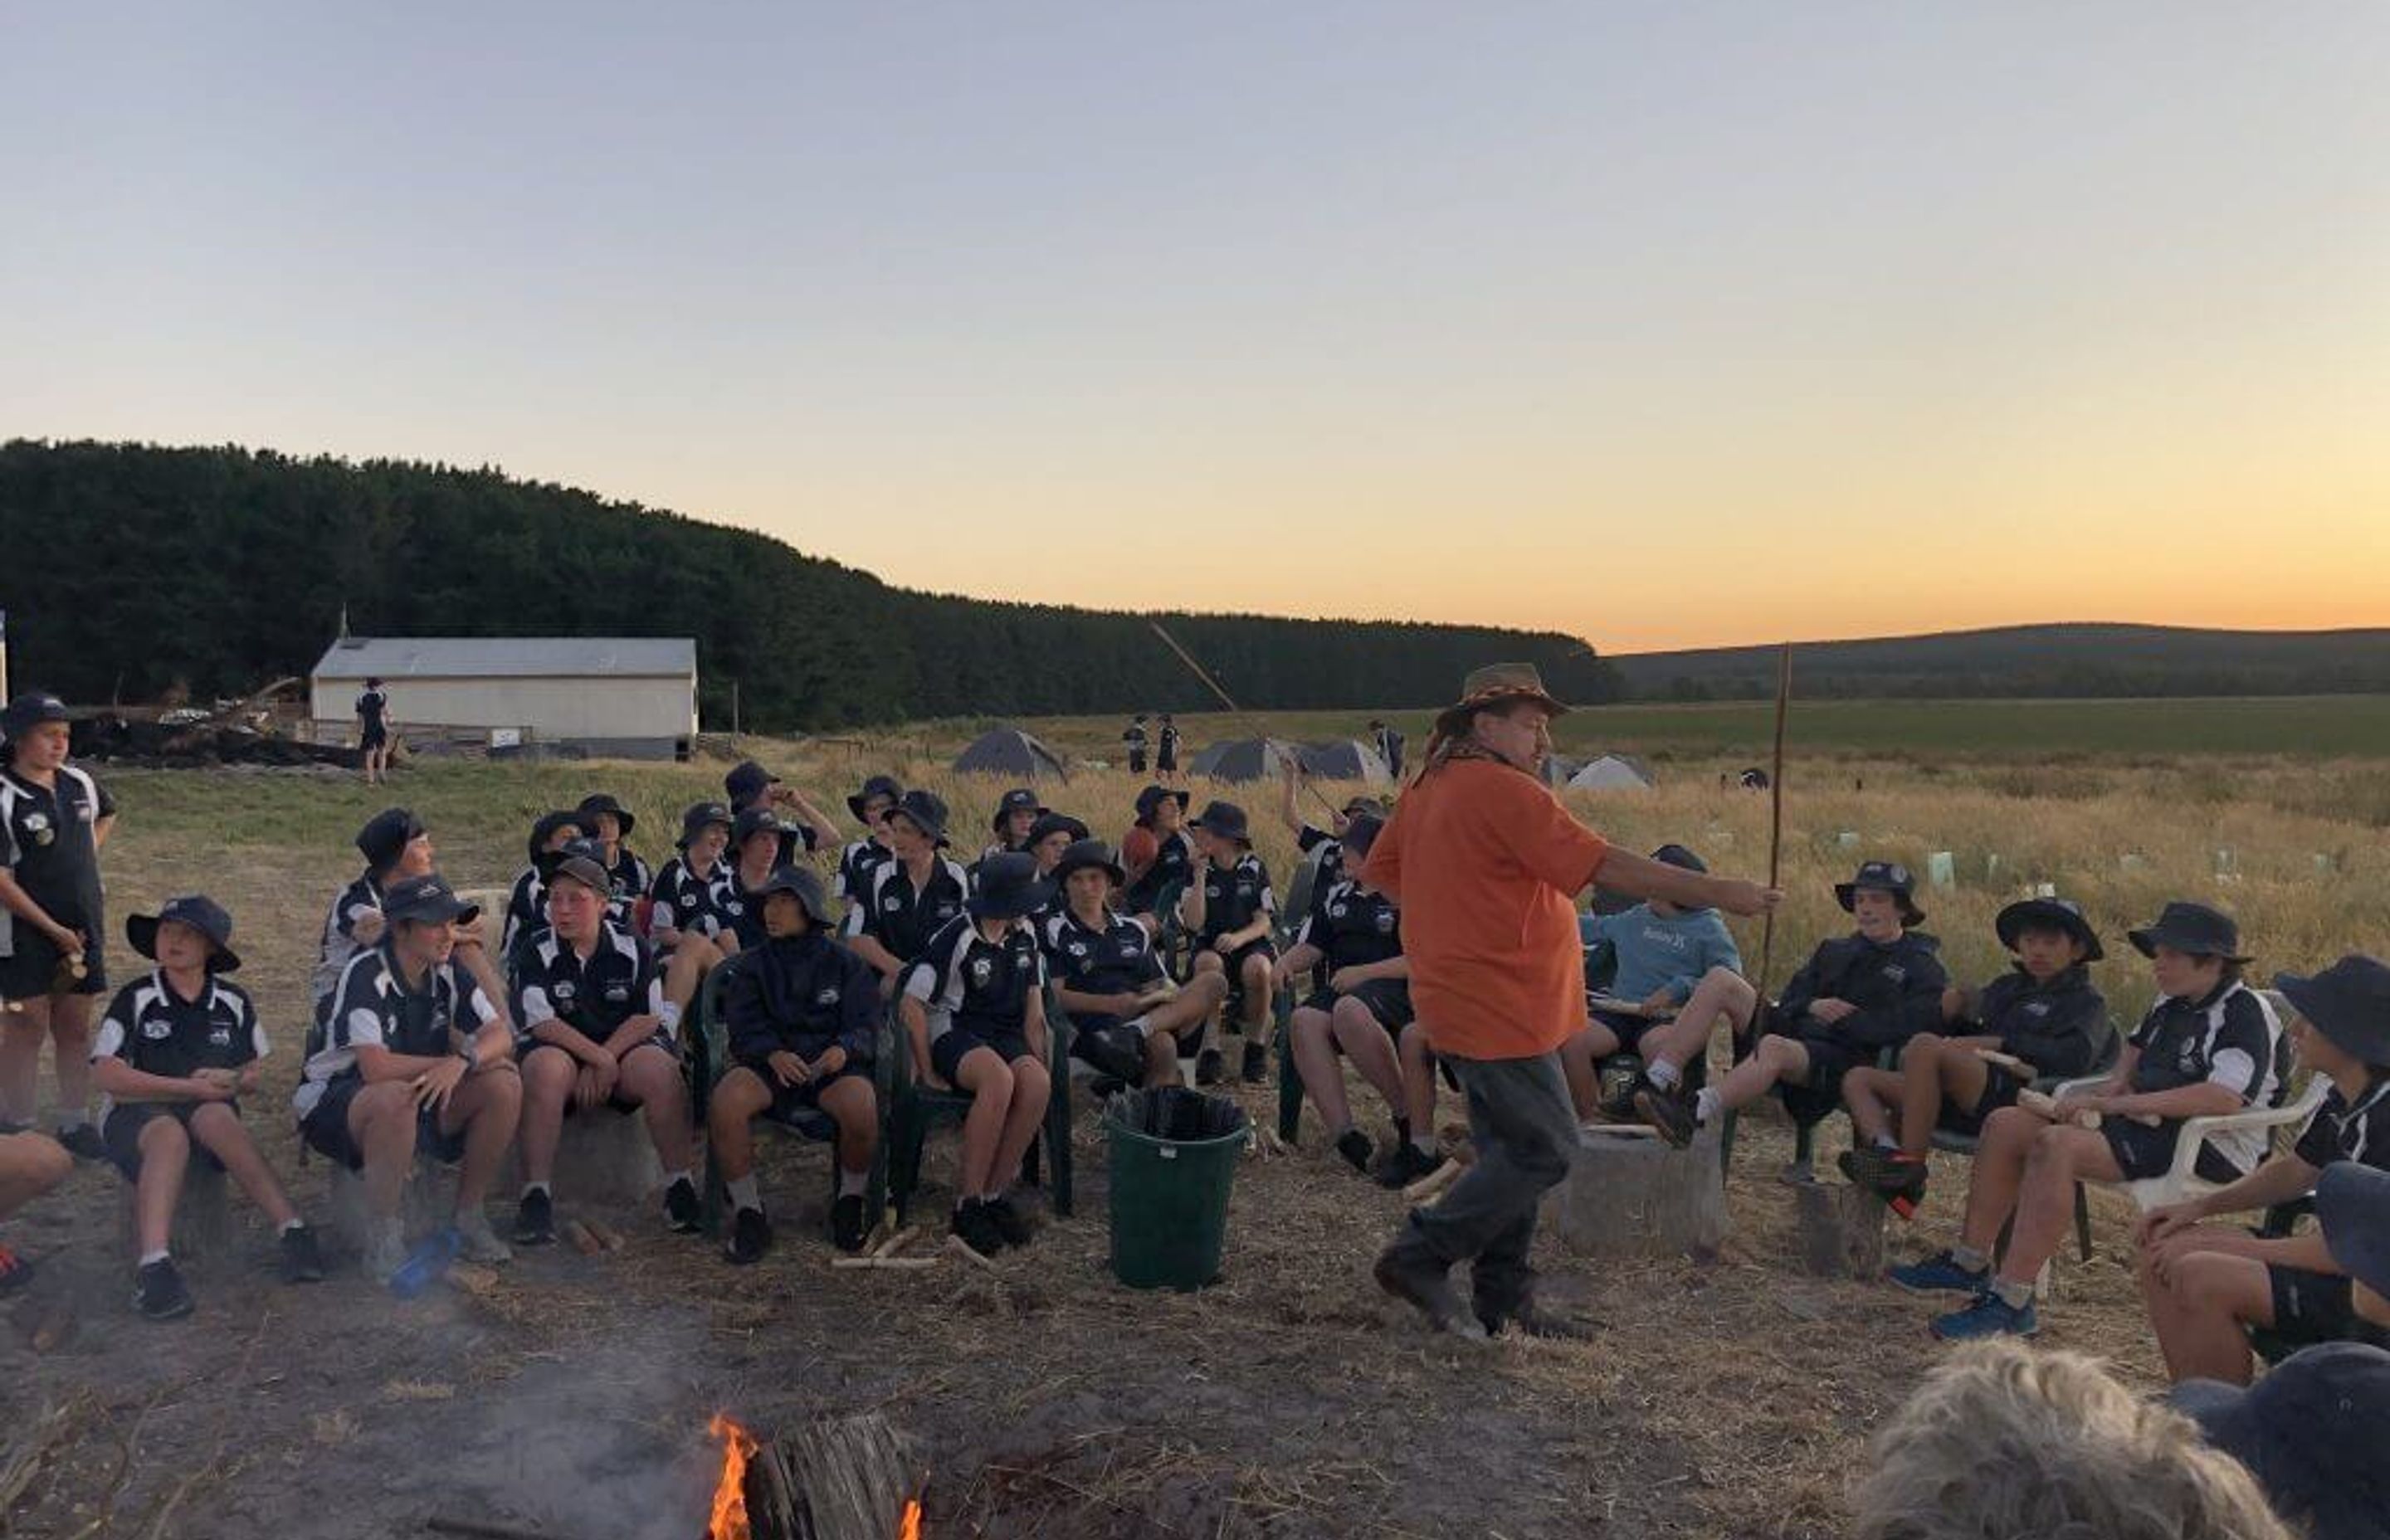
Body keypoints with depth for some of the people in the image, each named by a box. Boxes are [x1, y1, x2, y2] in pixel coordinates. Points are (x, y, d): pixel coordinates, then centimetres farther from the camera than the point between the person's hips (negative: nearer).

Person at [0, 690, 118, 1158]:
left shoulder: (79, 782, 4)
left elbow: (107, 814, 28)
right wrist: (53, 930, -15)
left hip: (82, 926, 5)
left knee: (76, 1026, 10)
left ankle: (75, 1122, 20)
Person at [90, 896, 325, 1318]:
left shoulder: (233, 1002, 12)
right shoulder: (136, 999, 4)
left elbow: (254, 1072, 18)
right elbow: (106, 1075, -5)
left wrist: (230, 1081, -7)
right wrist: (190, 1086, -11)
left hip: (209, 1108, 1)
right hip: (135, 1112, -1)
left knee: (215, 1118, -36)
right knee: (169, 1135, -37)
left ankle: (293, 1232, -43)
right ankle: (154, 1265, -53)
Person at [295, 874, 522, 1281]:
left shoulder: (448, 970, -2)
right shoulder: (366, 973, -22)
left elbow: (501, 1035, -7)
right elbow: (375, 1067, -32)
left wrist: (463, 1060, -29)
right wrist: (445, 1063, -18)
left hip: (427, 1092, 6)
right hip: (336, 1102, -6)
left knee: (504, 1084, -17)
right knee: (395, 1100, -39)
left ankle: (468, 1217, -2)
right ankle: (381, 1237, -21)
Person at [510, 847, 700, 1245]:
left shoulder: (632, 949, 2)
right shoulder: (536, 952, -1)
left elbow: (649, 1017, -3)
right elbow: (541, 1022, -10)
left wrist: (603, 1065, -15)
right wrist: (600, 1058, -21)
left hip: (626, 1045, 1)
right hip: (560, 1049, -1)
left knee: (661, 1070, -30)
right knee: (546, 1070, -35)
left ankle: (680, 1185, -19)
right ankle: (536, 1194, -29)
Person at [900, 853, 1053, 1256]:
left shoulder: (1024, 935, 9)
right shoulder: (957, 936, -12)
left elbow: (1033, 1004, 16)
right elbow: (911, 1003, -10)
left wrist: (1037, 1058, 3)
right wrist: (928, 1071, -11)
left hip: (1005, 1034, 6)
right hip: (953, 1033, -5)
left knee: (1038, 1083, -29)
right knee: (999, 1079, -38)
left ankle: (995, 1192, -16)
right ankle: (967, 1203, -26)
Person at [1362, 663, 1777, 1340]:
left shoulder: (1428, 787, 11)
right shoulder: (1503, 790, -17)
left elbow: (1378, 871, 18)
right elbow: (1611, 865, -20)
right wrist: (1718, 892, -16)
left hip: (1461, 1000, 10)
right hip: (1500, 1009, -10)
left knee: (1511, 1152, 15)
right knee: (1545, 1150, -3)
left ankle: (1501, 1300, 22)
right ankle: (1420, 1257, 1)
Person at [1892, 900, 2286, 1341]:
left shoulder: (2246, 1013, -12)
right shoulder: (2171, 1004, 16)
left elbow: (2225, 1097, -27)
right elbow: (2137, 1045, 38)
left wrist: (2117, 1104, -25)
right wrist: (2117, 1083, 14)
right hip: (2148, 1124, 10)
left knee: (2057, 1144, -31)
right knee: (2005, 1124, -2)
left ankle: (2010, 1302, -31)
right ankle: (1968, 1264, 0)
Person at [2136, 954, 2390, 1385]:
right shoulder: (2345, 1101, 5)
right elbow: (2295, 1170, 21)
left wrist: (2240, 1249, -17)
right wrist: (2201, 1206, 10)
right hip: (2343, 1264, 10)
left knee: (2202, 1279, -26)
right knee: (2163, 1254, 3)